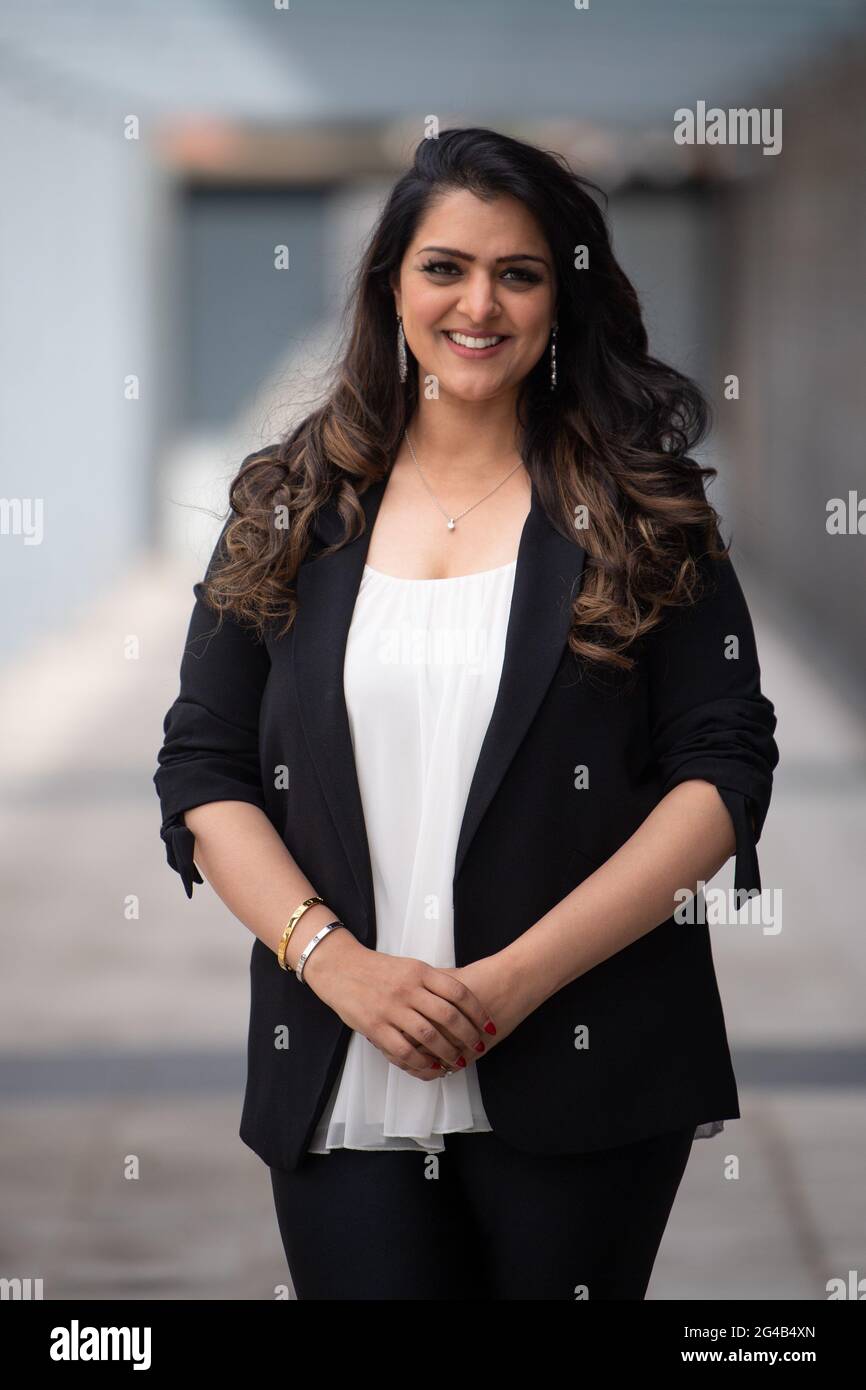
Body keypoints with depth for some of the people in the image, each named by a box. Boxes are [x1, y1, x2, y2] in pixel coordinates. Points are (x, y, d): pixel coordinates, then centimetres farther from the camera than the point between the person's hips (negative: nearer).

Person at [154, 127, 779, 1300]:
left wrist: (519, 978, -13)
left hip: (580, 1081, -1)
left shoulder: (640, 510, 2)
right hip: (338, 1083, 1)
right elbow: (202, 770, 5)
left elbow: (727, 770, -4)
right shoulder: (288, 510, 8)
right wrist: (337, 962, -11)